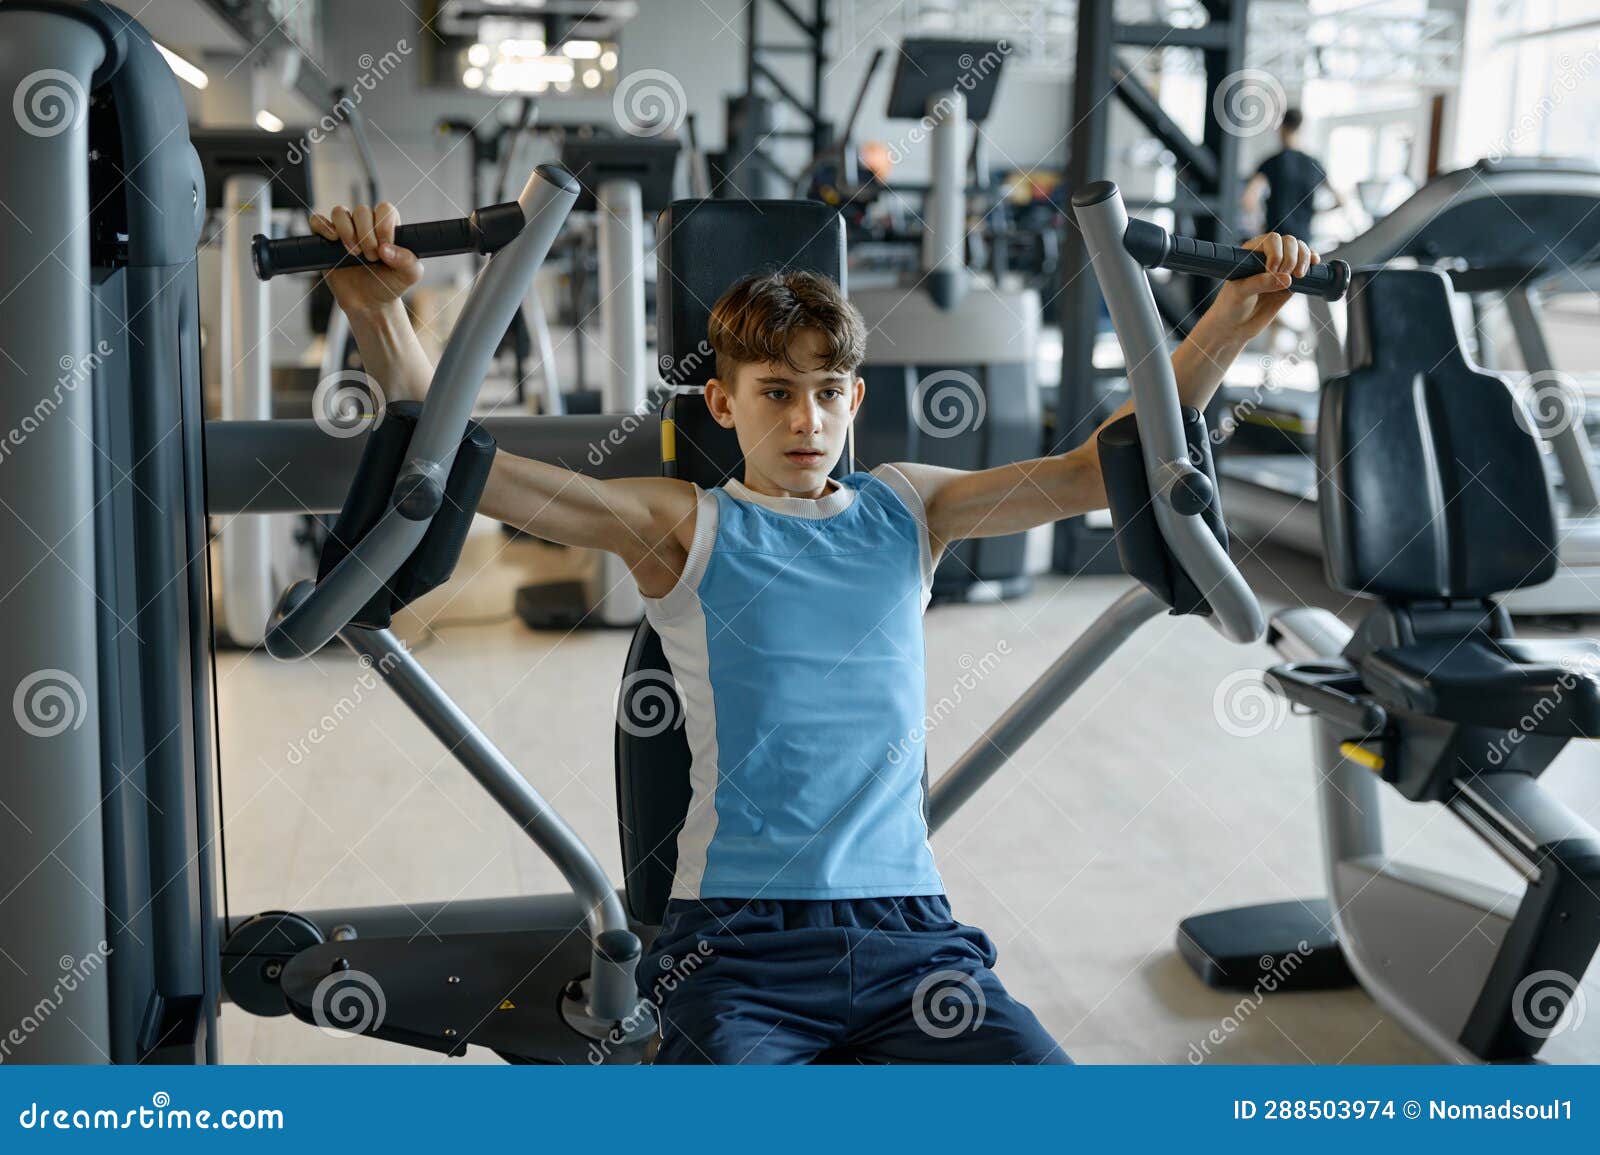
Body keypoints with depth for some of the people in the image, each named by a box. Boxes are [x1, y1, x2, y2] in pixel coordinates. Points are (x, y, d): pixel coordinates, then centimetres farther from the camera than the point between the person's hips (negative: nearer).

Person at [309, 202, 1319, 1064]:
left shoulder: (907, 510, 15)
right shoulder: (683, 528, 5)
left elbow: (1100, 471, 13)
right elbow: (460, 467, -3)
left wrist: (1235, 317, 5)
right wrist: (378, 312, -18)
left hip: (907, 934, 3)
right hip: (739, 944, -3)